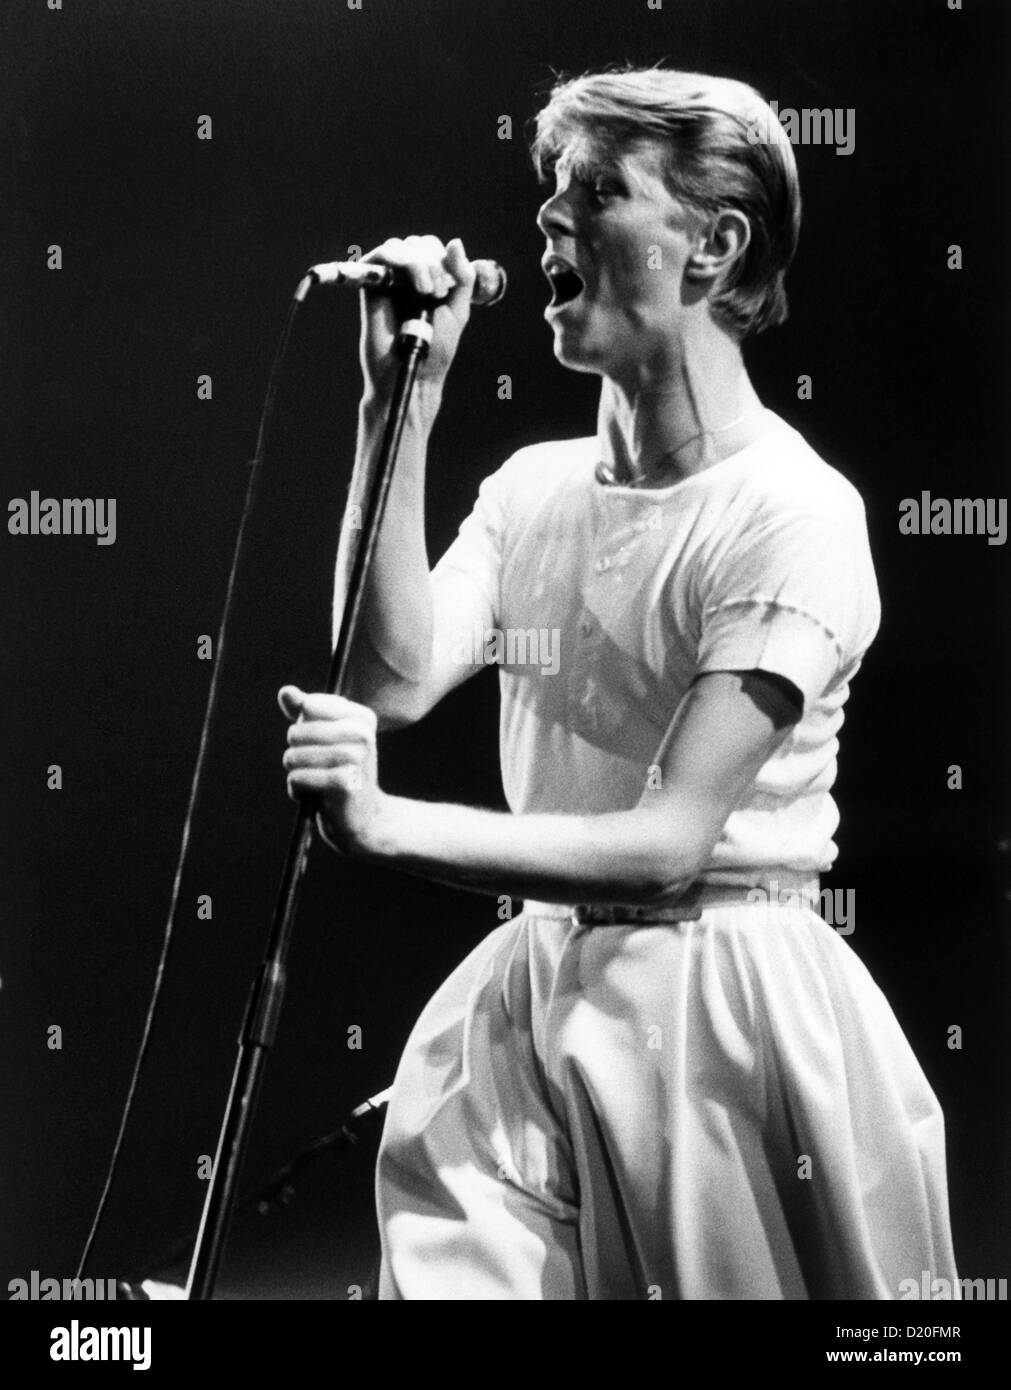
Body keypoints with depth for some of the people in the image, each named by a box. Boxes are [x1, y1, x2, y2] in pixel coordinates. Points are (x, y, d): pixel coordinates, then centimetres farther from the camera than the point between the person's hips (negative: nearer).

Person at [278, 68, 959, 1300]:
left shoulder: (794, 511, -15)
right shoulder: (534, 485, 5)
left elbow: (669, 844, -20)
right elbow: (396, 680, -9)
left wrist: (385, 826, -30)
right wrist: (403, 400, -7)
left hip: (720, 1003, -5)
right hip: (530, 995, 5)